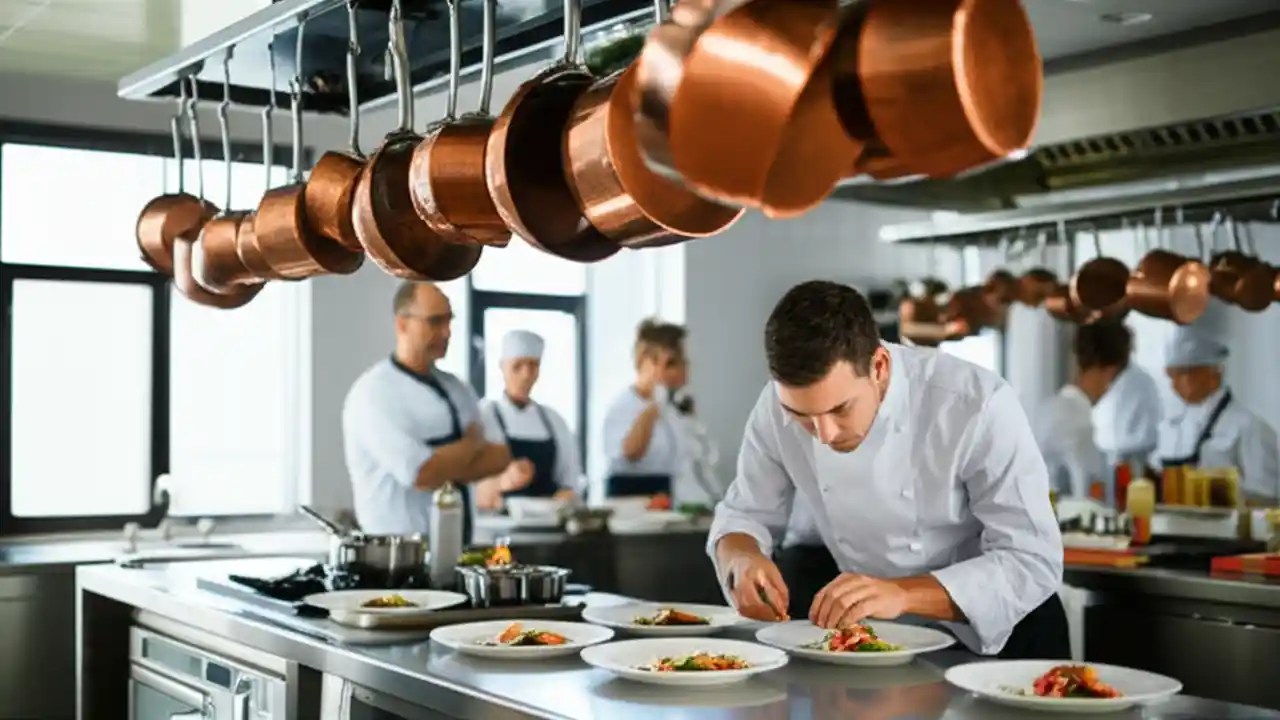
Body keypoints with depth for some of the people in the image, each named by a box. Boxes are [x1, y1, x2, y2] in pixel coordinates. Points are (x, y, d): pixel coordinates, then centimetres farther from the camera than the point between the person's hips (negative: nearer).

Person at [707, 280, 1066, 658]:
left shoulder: (978, 404, -23)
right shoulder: (777, 405, -12)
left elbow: (1034, 562, -23)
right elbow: (746, 513, 1)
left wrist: (903, 594, -36)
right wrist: (740, 561, -22)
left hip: (983, 633, -2)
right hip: (860, 634, 3)